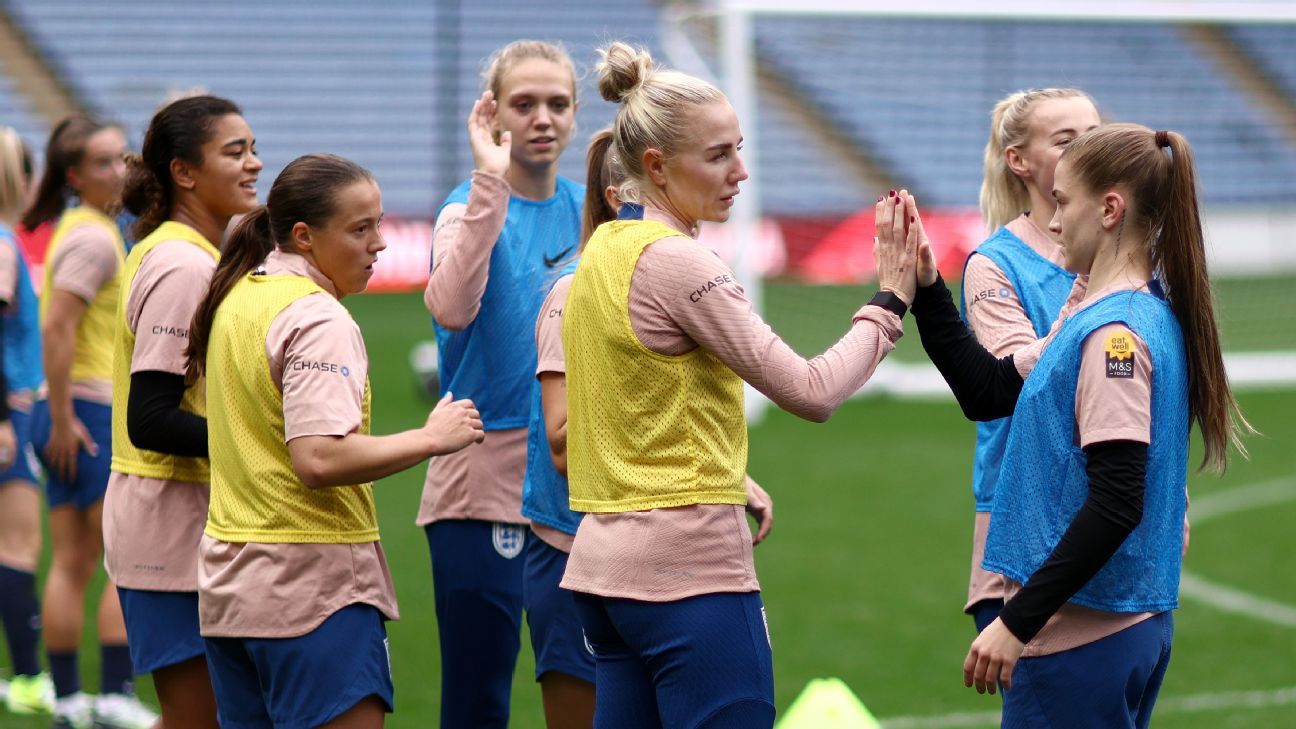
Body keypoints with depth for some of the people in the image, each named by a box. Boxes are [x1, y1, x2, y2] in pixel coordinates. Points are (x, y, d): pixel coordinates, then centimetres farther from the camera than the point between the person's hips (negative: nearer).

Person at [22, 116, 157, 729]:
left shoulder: (87, 230, 16)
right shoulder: (93, 238, -14)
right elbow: (56, 330, -22)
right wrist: (63, 420, -21)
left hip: (70, 418, 9)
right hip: (90, 412, -9)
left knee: (72, 563, 8)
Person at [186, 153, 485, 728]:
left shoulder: (235, 299, 12)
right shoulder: (317, 319, -16)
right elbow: (320, 460, -26)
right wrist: (430, 438, -17)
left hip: (228, 581, 9)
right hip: (311, 586, -9)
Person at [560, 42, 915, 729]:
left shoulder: (601, 253, 12)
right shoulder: (677, 262, -14)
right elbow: (811, 391, -16)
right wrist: (889, 301, -5)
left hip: (605, 561, 9)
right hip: (691, 566, -9)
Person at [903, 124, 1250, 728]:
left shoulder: (1113, 332, -18)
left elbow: (1115, 503, -24)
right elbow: (989, 392, 18)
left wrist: (1018, 621, -22)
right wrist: (926, 288, 12)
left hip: (1079, 644, -10)